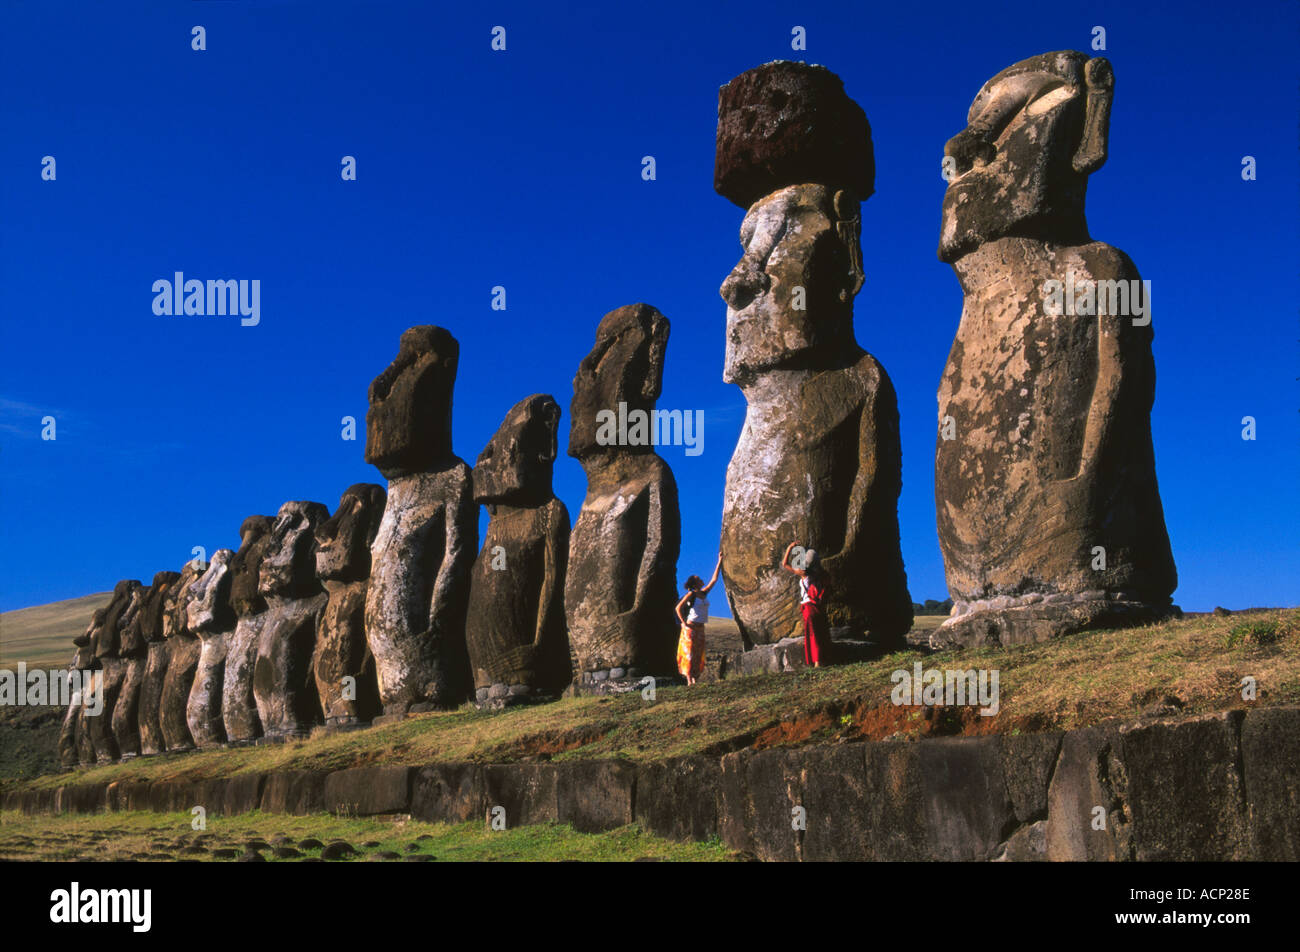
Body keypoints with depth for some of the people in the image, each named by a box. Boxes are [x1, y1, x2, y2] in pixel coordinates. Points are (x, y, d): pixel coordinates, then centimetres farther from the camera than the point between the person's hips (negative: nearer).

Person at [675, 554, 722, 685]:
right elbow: (678, 608, -11)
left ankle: (695, 680, 6)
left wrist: (719, 562, 20)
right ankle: (689, 680, -12)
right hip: (691, 628, -7)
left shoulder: (704, 593, 12)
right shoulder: (691, 594, -7)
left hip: (700, 629, 7)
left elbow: (714, 579, 18)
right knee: (689, 654, -9)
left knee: (698, 655, 5)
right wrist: (684, 623, -14)